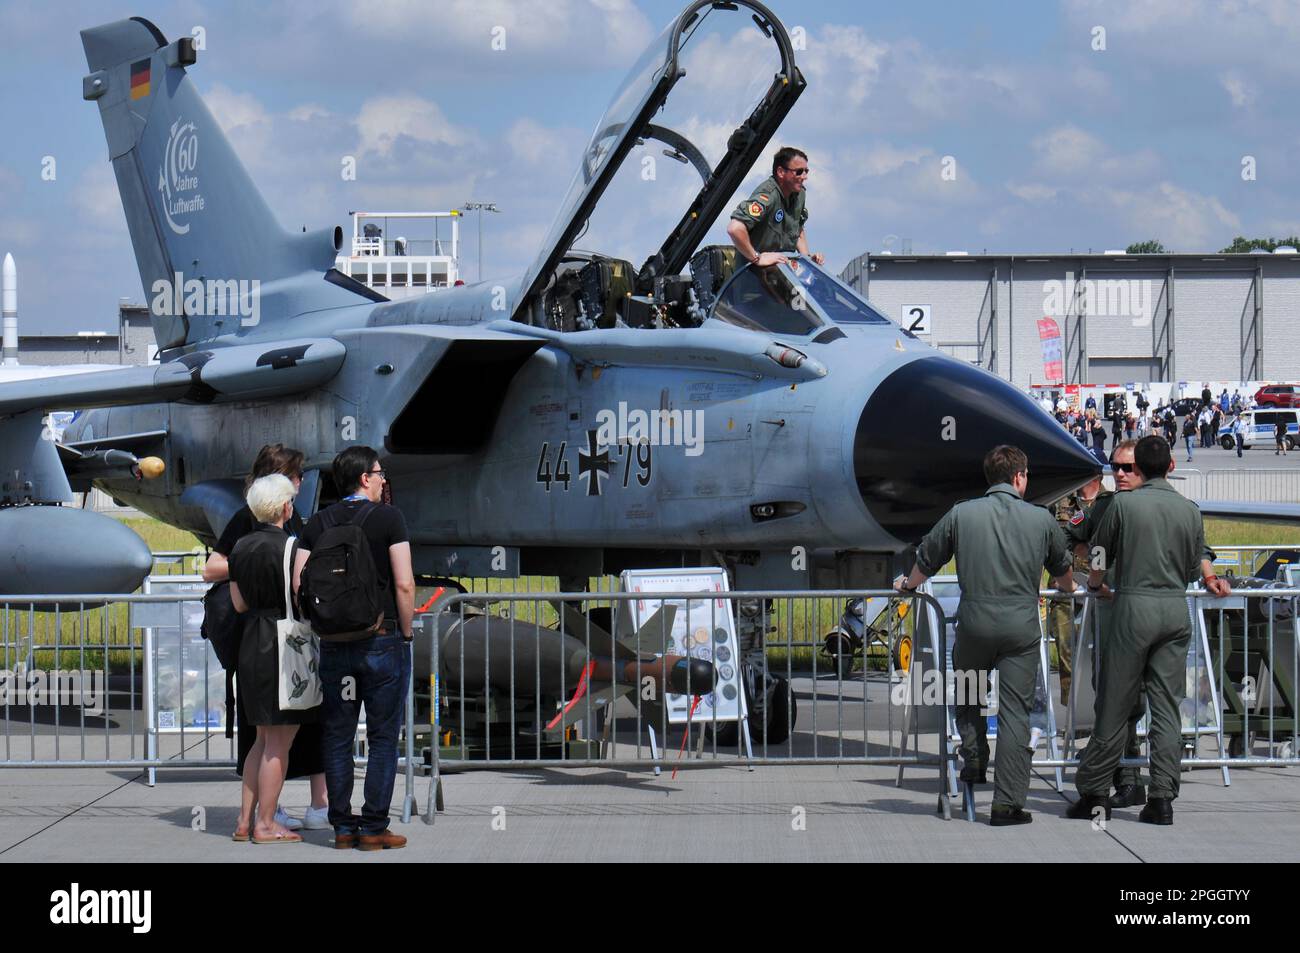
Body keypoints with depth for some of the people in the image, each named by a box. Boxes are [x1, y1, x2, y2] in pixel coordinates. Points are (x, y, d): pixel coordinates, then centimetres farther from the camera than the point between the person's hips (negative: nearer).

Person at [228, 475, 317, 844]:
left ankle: (245, 820, 18)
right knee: (279, 744, 1)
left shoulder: (241, 547, 7)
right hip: (285, 645, -7)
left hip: (251, 646, 7)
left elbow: (239, 603, 12)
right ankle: (265, 825, 5)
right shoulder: (290, 547, -15)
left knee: (264, 739, 18)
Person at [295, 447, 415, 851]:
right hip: (382, 642, -4)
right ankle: (374, 828, 0)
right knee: (383, 737, 2)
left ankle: (342, 827, 10)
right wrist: (406, 634, 0)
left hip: (334, 645, 4)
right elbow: (404, 584, -10)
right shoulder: (388, 517, -5)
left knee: (337, 738, 9)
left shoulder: (318, 523, 7)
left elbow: (299, 584, 3)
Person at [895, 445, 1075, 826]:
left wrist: (908, 584, 38)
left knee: (967, 695, 26)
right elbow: (1062, 569, 24)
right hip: (1021, 626, 0)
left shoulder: (961, 514, 2)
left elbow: (926, 560, 15)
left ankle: (974, 758, 15)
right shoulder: (1041, 518, 5)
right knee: (1015, 712, 1)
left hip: (974, 622, 0)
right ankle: (1008, 802, -1)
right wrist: (1068, 589, 48)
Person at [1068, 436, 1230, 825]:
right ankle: (1162, 799, 0)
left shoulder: (1123, 504, -4)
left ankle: (1095, 791, 7)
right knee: (1167, 706, 4)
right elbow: (1198, 563, 14)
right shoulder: (1190, 509, 4)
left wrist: (1096, 585, 27)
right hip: (1176, 609, 3)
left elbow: (1100, 556, 7)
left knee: (1114, 705, 3)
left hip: (1134, 607, -3)